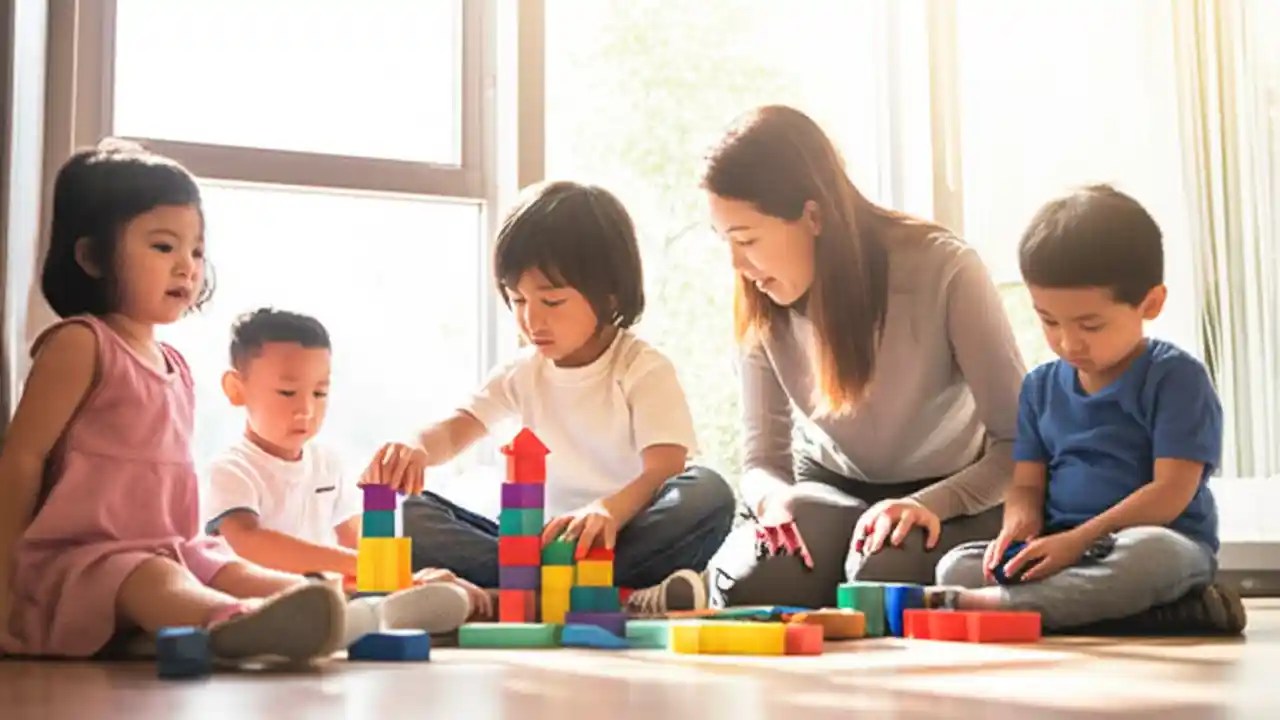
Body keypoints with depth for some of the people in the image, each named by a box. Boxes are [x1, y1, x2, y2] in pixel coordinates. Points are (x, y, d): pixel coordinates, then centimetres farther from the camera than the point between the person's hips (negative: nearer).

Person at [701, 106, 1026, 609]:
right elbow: (762, 458, -3)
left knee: (880, 582, -36)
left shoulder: (944, 271, -24)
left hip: (950, 494, -3)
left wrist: (932, 504, -36)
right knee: (745, 584, -29)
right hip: (833, 488, 3)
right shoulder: (760, 307, -10)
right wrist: (772, 497, -28)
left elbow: (1018, 443, -18)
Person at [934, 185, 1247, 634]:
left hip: (1163, 543, -5)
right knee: (957, 566, -19)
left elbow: (1172, 489, -13)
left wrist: (1079, 539, -22)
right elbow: (1027, 483, 11)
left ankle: (997, 604, -32)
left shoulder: (1176, 377, -5)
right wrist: (1019, 524, -15)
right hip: (1060, 547, 6)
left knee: (1146, 554, -41)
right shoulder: (1041, 386, 12)